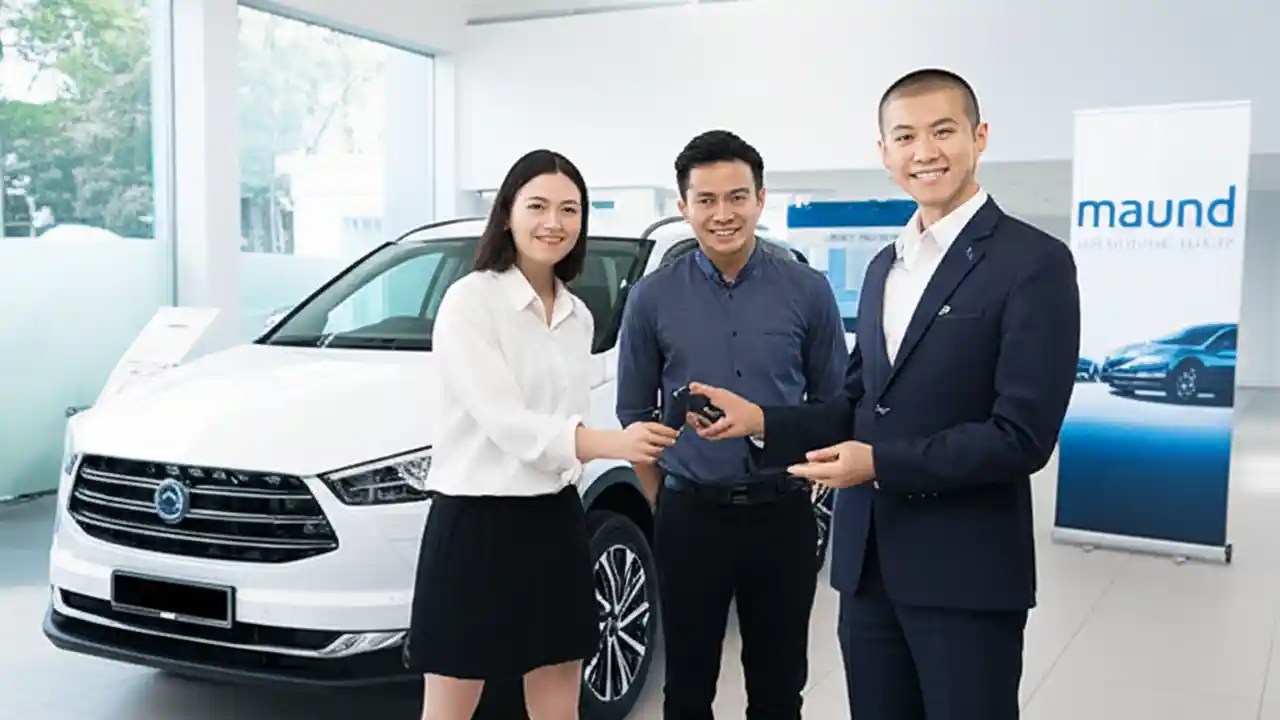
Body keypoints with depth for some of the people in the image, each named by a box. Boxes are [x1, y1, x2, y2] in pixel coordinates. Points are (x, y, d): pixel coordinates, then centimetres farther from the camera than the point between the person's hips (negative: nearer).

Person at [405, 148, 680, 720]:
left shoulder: (579, 316, 9)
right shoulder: (470, 300, -12)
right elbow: (504, 421, -22)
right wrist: (609, 443, -36)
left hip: (556, 522, 7)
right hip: (475, 523, -6)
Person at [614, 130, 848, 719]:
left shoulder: (808, 291, -3)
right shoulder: (653, 298, -3)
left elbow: (833, 404, 5)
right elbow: (634, 413, 5)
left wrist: (801, 489, 6)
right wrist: (664, 504, 6)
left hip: (783, 518, 0)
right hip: (690, 519, 0)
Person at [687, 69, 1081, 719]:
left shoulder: (1034, 262, -10)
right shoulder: (883, 267, 14)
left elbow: (1022, 436, -17)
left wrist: (881, 463, -18)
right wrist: (763, 421, 0)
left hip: (965, 570, -6)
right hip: (867, 562, 7)